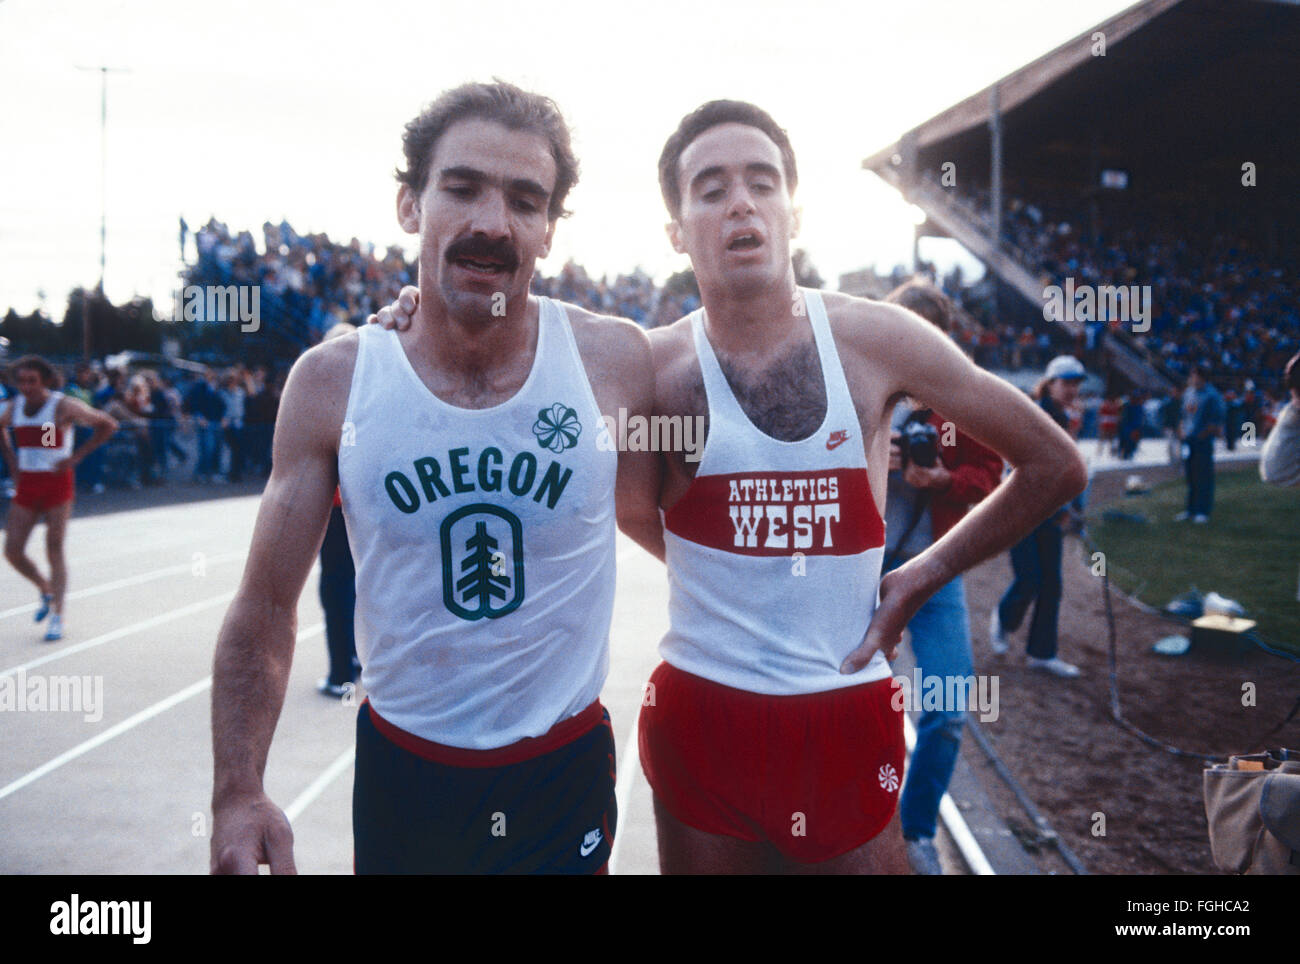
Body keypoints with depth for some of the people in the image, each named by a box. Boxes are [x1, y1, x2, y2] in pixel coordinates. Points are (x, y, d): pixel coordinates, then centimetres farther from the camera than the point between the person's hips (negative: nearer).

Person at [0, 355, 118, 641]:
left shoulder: (64, 406, -11)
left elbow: (108, 425, -8)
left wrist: (76, 457, -12)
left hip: (57, 484, -5)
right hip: (27, 484, 5)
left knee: (54, 551, -5)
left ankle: (57, 616, 1)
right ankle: (46, 591, 27)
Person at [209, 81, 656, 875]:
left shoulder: (615, 361, -12)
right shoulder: (332, 381, -10)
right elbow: (265, 611, -6)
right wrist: (237, 794, -11)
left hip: (565, 774, -1)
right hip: (399, 772, 2)